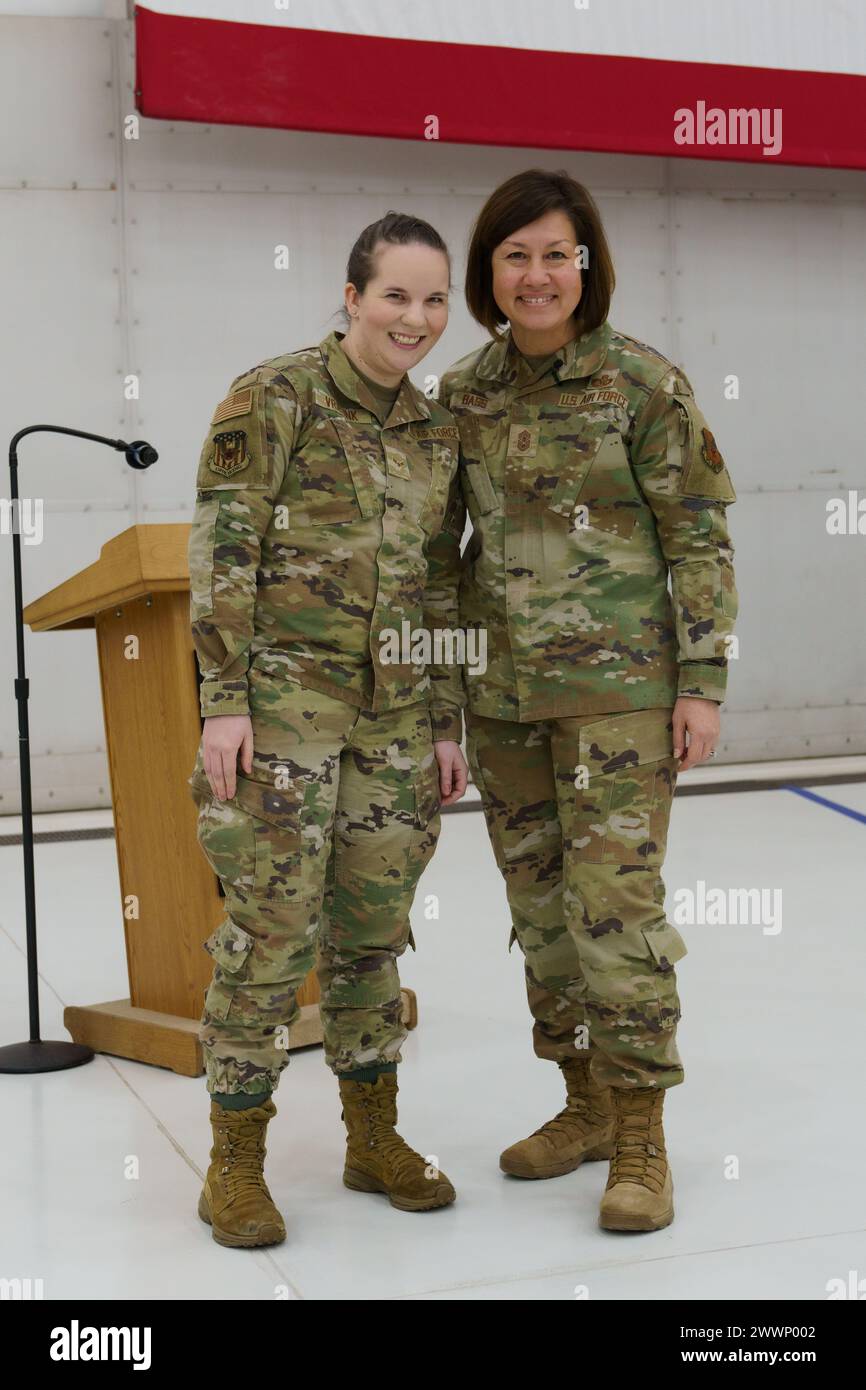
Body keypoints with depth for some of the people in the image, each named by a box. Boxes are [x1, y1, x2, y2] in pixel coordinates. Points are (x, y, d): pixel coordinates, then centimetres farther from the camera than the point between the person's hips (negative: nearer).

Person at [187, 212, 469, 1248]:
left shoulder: (438, 431, 12)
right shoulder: (272, 398, -5)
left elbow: (438, 588, 15)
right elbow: (220, 558, -9)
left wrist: (446, 724, 12)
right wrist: (224, 702, -15)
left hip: (394, 716, 5)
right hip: (282, 704, -5)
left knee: (373, 926, 12)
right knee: (272, 929, -3)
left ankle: (373, 1139, 26)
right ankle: (235, 1162, 12)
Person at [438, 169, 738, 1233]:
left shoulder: (643, 384, -5)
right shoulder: (461, 394, 7)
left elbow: (700, 538, -4)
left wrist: (702, 682, -9)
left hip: (616, 682, -5)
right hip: (501, 687, 5)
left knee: (615, 899, -7)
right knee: (539, 905, 11)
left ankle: (641, 1142, 6)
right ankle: (587, 1106, 27)